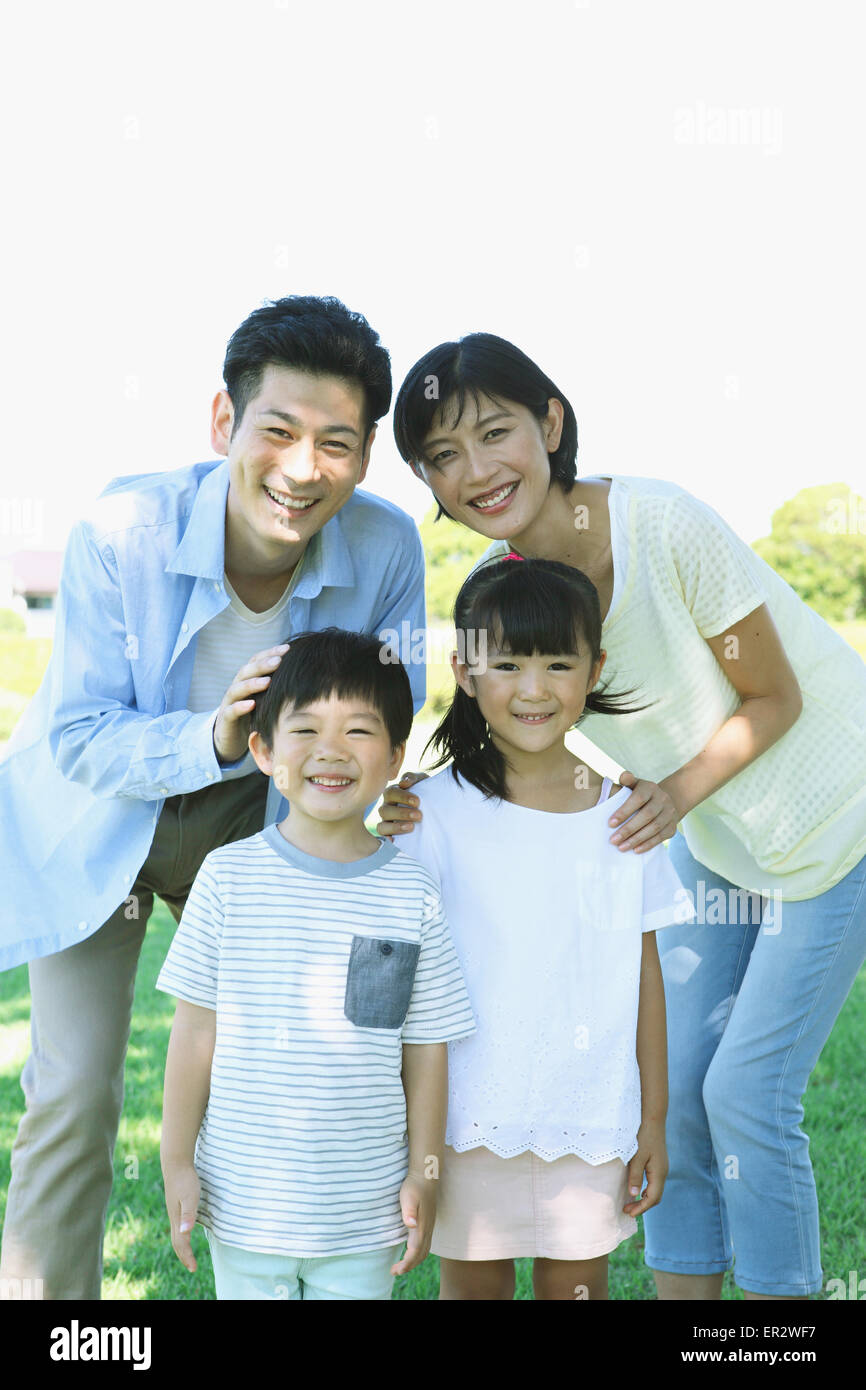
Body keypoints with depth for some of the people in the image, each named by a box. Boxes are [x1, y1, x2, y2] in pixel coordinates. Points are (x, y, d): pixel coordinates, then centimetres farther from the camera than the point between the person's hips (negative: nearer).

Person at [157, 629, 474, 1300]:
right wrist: (177, 1160, -1)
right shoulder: (230, 875, -6)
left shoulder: (413, 895, -5)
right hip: (244, 1198, 0)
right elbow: (197, 1029, -2)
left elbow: (426, 1048, 2)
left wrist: (424, 1173, 2)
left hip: (364, 1210, 1)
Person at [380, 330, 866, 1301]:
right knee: (671, 1081, 7)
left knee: (746, 1091, -5)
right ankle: (683, 1284, 24)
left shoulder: (665, 525, -30)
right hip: (712, 838, 6)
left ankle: (782, 1284, 16)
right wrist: (414, 804, -30)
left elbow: (775, 697, -18)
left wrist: (681, 789, -32)